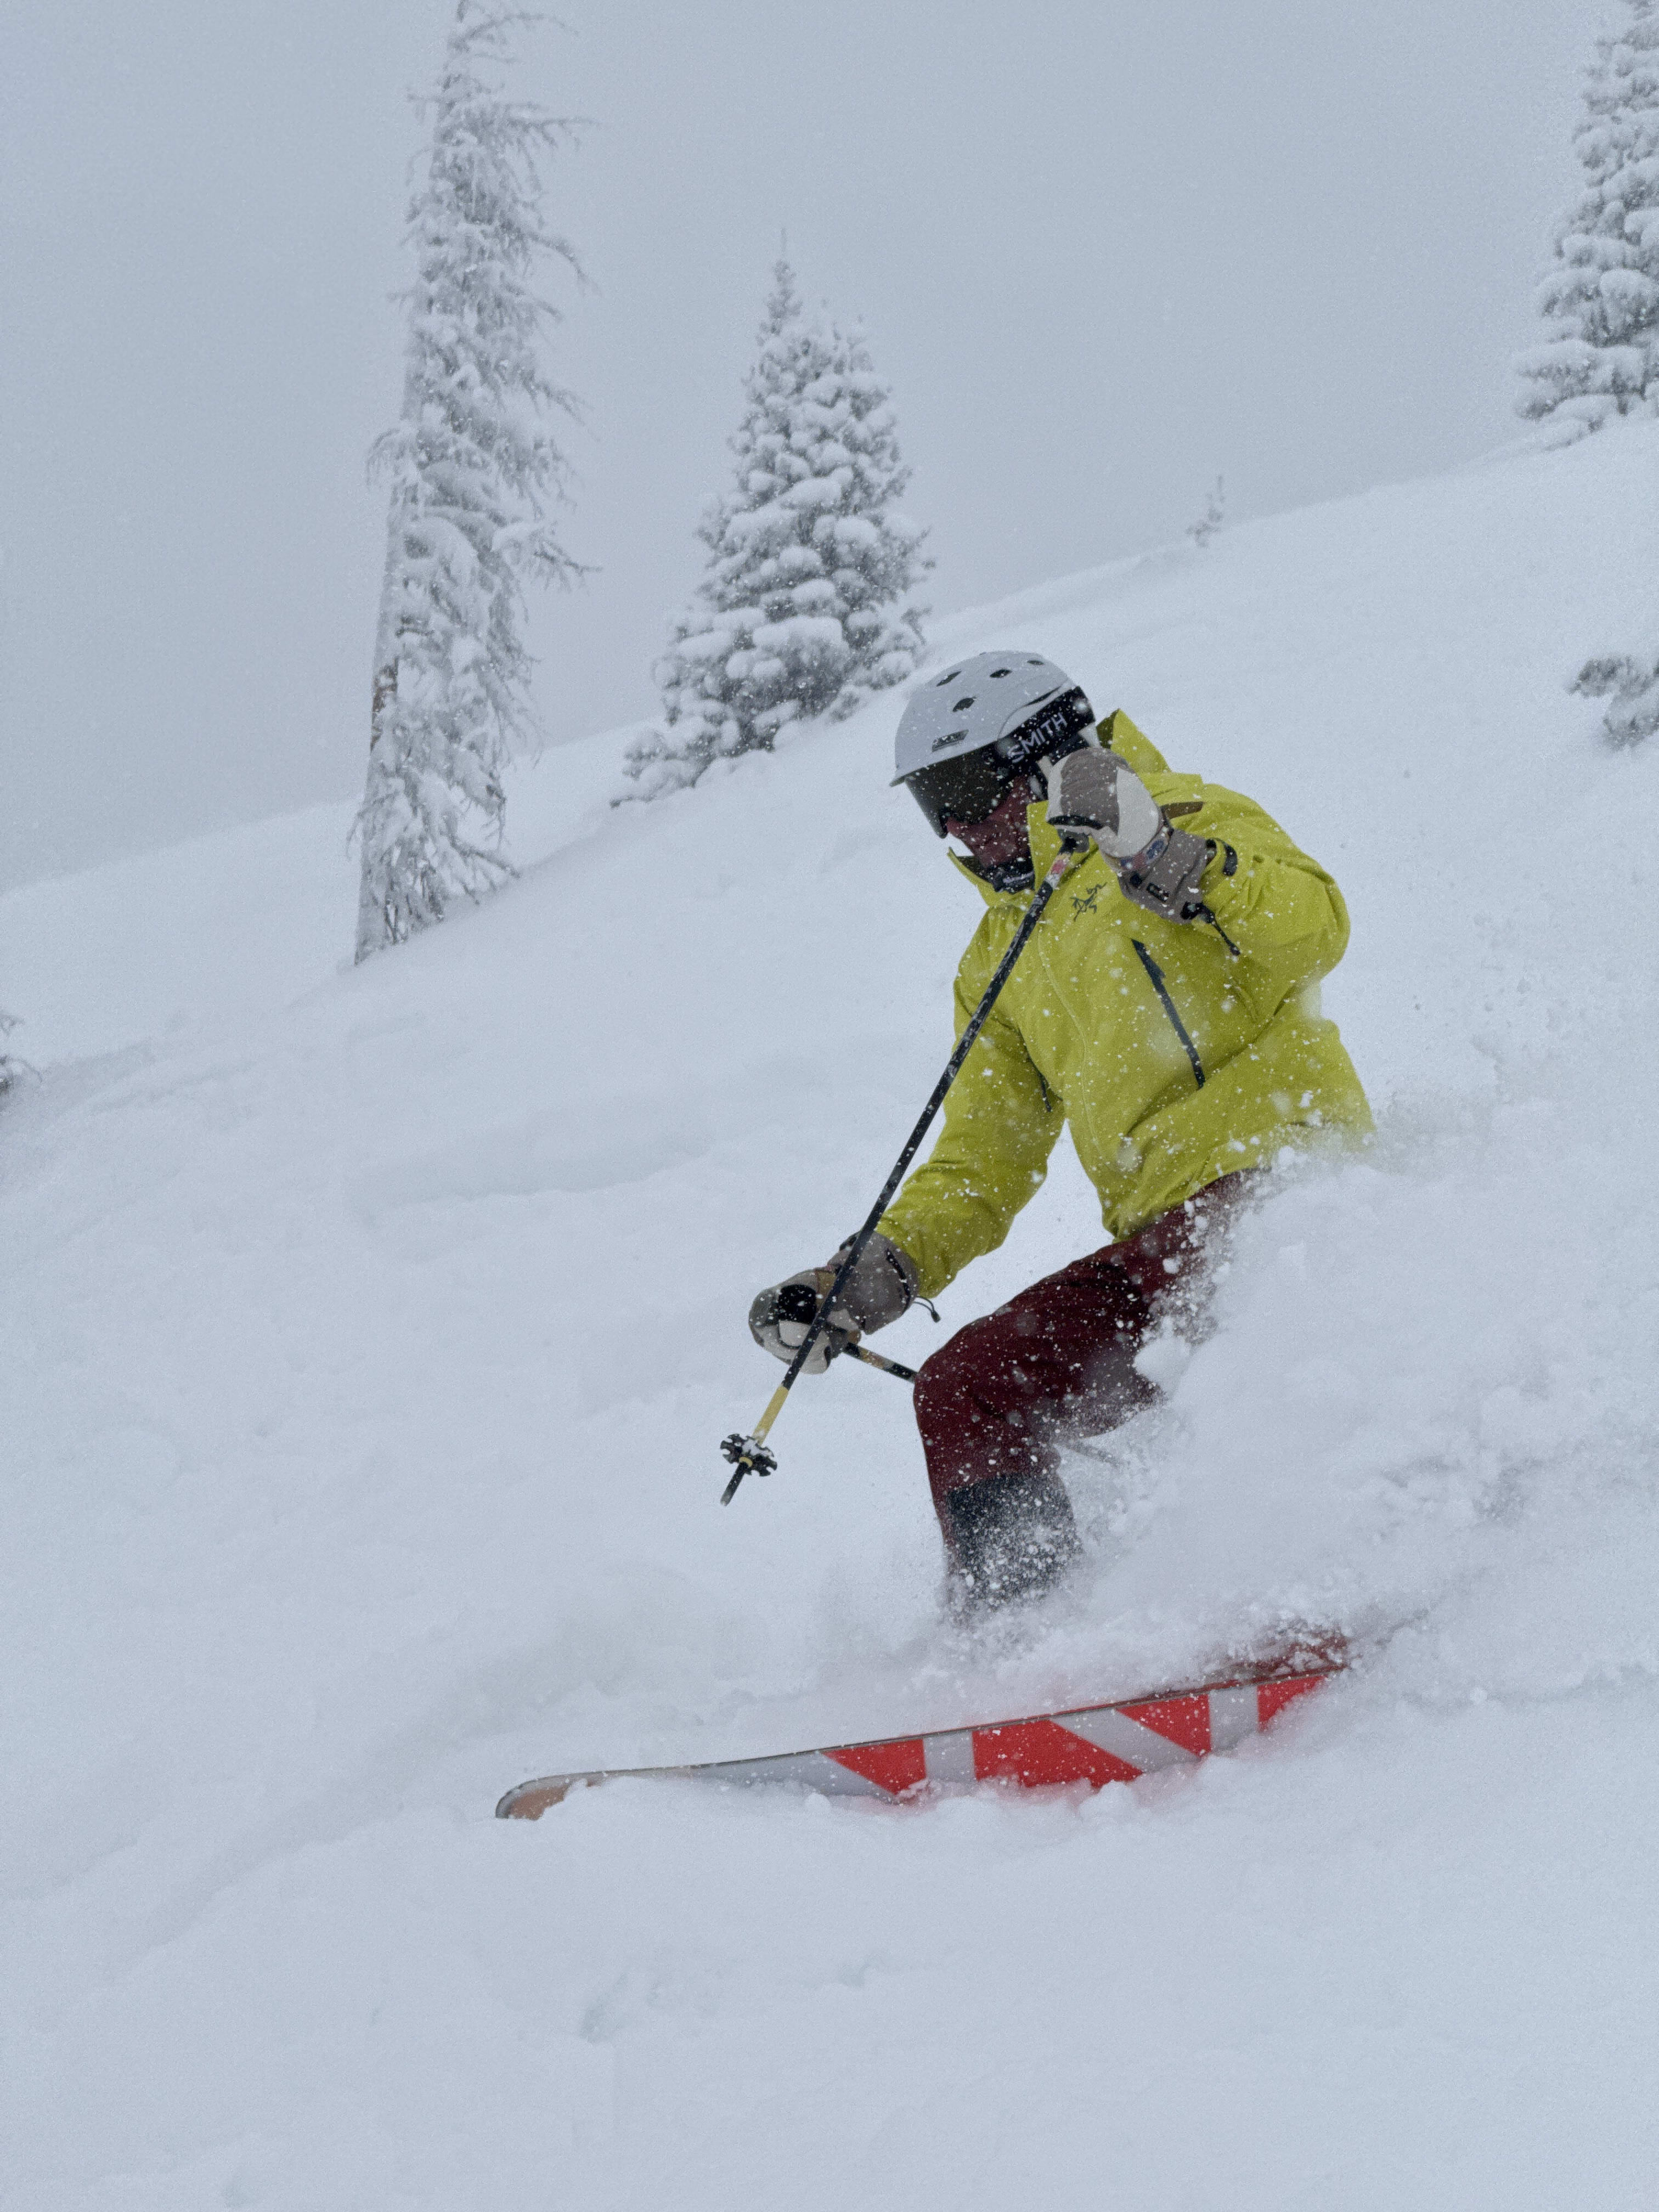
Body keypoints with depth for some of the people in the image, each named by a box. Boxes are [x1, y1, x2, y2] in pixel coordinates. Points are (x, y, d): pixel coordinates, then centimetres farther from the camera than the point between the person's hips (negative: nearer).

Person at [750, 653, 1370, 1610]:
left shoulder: (1190, 817, 5)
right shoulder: (1000, 961, 26)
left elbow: (1313, 930, -14)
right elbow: (983, 1169, 26)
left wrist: (1163, 855, -27)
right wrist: (868, 1283, 10)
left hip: (1279, 1171, -8)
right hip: (1164, 1243, 8)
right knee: (962, 1388, -6)